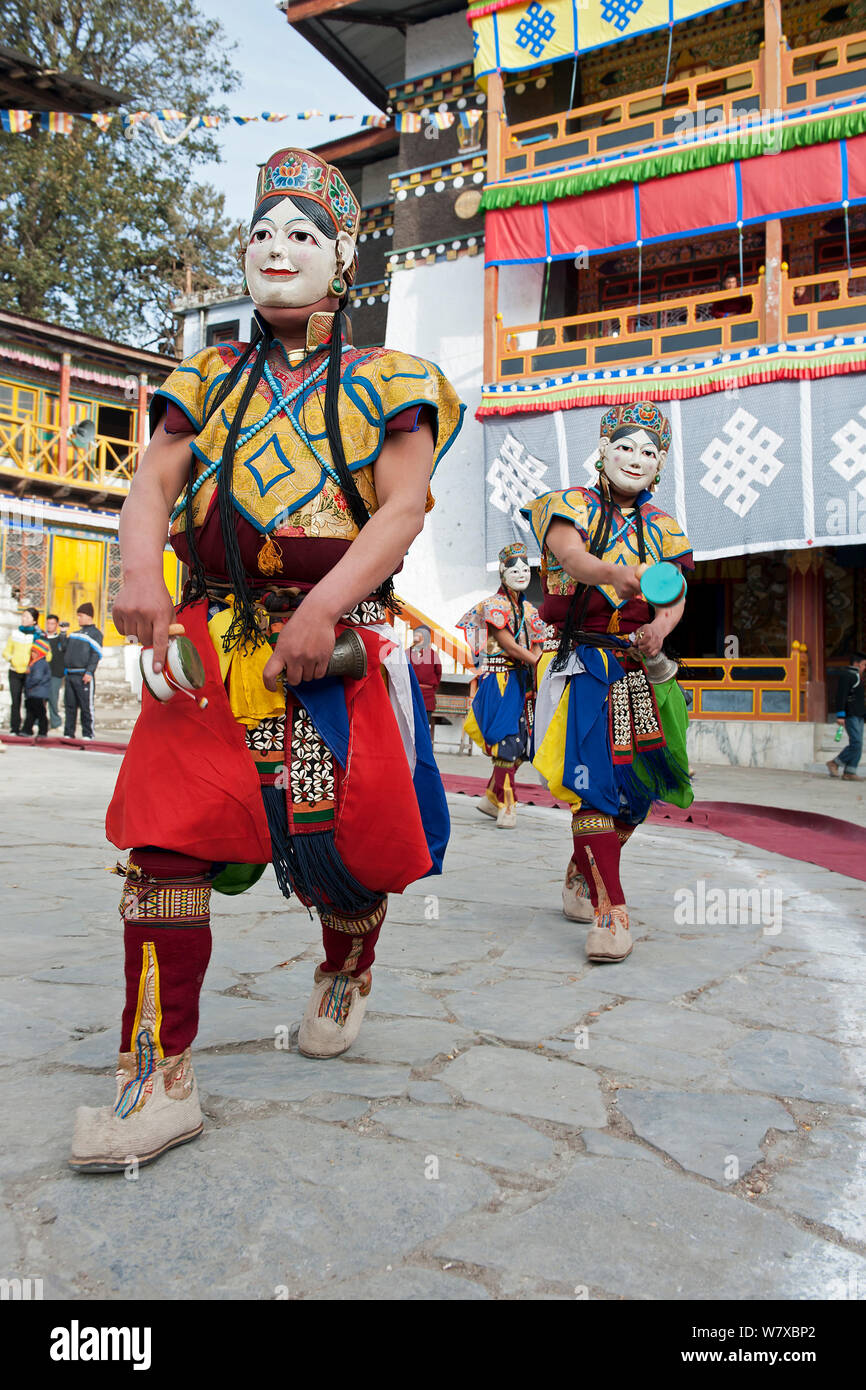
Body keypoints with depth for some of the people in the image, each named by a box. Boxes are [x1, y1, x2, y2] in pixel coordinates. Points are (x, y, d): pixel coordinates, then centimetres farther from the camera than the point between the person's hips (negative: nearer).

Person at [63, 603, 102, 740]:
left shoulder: (95, 633, 0)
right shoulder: (74, 634, 23)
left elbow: (96, 655, -9)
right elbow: (65, 650, 28)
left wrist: (89, 672, -18)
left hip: (84, 676, -7)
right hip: (70, 675, 7)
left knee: (86, 706, -6)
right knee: (70, 706, 7)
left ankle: (87, 734, -2)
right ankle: (68, 733, 12)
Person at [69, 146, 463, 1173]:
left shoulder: (384, 383, 9)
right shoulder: (211, 379, 20)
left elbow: (402, 507, -5)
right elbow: (154, 479, 6)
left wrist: (321, 607, -20)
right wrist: (140, 574, -15)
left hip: (338, 642, -2)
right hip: (212, 638, 3)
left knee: (341, 840, -1)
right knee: (163, 836, -11)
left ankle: (344, 975, 34)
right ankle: (158, 1080, -2)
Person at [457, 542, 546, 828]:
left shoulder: (529, 609, 18)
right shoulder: (492, 605, -2)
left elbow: (536, 649, 11)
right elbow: (509, 646, -12)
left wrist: (539, 665, -10)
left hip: (524, 681, 6)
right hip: (499, 679, -6)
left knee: (520, 744, 2)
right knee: (506, 742, -12)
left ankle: (491, 798, 15)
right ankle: (507, 807, -8)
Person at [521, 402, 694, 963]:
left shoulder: (663, 528, 15)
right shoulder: (573, 505, 1)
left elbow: (677, 595, 6)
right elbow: (571, 555, -21)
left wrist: (661, 627, -18)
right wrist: (616, 574, -43)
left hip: (639, 665, 5)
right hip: (584, 661, -5)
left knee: (635, 781, 5)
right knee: (594, 776, -17)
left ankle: (582, 878, 27)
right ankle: (610, 910, -16)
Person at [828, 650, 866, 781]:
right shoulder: (846, 675, -9)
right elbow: (841, 696, -17)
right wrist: (840, 715, -24)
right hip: (850, 716, -10)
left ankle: (849, 773, 3)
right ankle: (834, 763, -3)